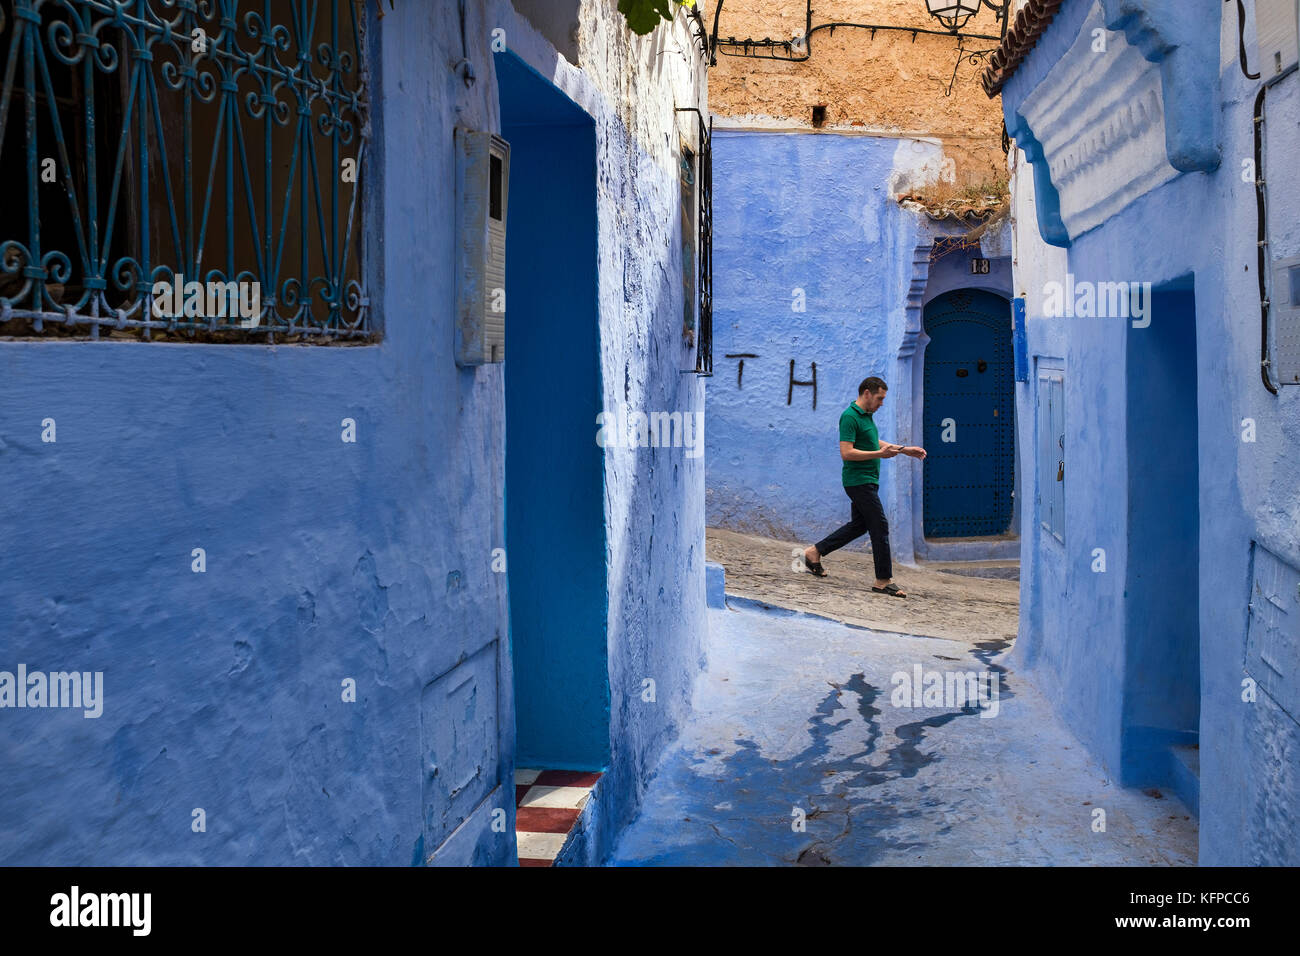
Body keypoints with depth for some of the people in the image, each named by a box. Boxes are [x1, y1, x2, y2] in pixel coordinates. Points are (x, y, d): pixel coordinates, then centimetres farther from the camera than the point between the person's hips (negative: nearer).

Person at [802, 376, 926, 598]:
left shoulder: (866, 415, 14)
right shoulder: (850, 417, -17)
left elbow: (874, 442, 27)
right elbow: (847, 453, -23)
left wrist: (904, 450, 21)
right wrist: (880, 454, -23)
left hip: (867, 481, 10)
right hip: (859, 480, -10)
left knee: (859, 525, 15)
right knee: (880, 527, -6)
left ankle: (815, 552, 22)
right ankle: (884, 581, 0)